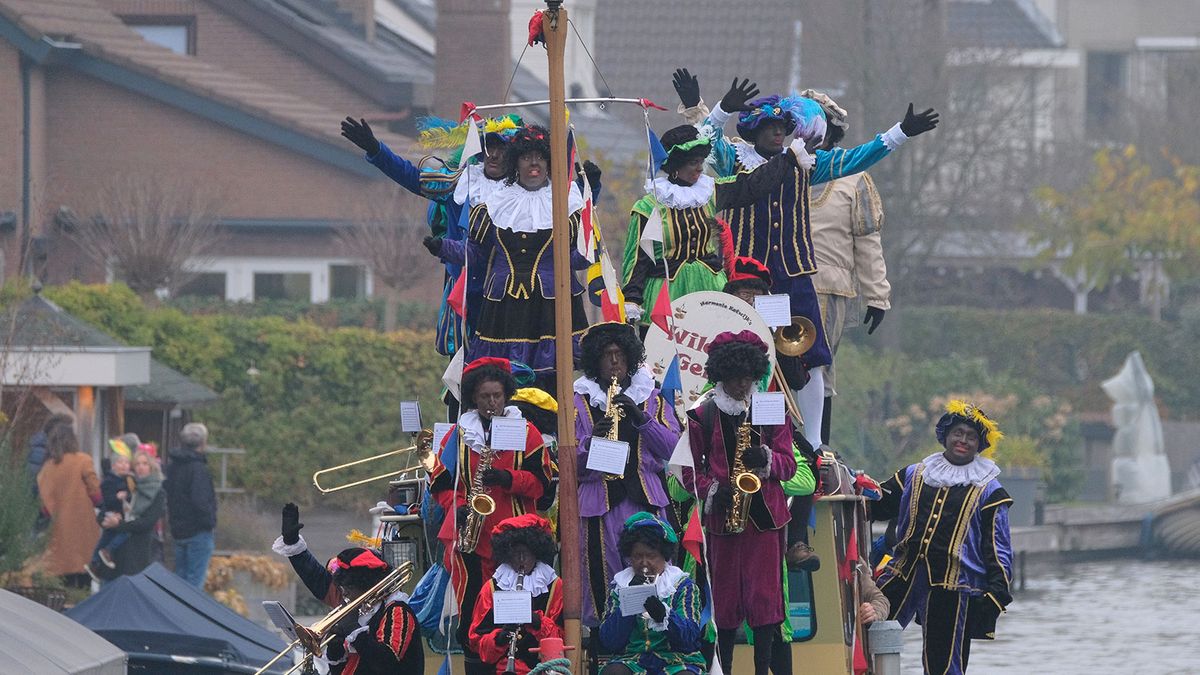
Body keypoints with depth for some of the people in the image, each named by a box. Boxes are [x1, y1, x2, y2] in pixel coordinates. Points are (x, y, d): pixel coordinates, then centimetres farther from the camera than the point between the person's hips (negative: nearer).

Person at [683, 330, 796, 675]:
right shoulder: (702, 416, 4)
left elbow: (788, 464, 6)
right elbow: (691, 469, 6)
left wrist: (766, 459, -16)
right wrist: (713, 492, -11)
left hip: (764, 514, 0)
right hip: (721, 518, 0)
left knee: (764, 596, -3)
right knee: (724, 598, 1)